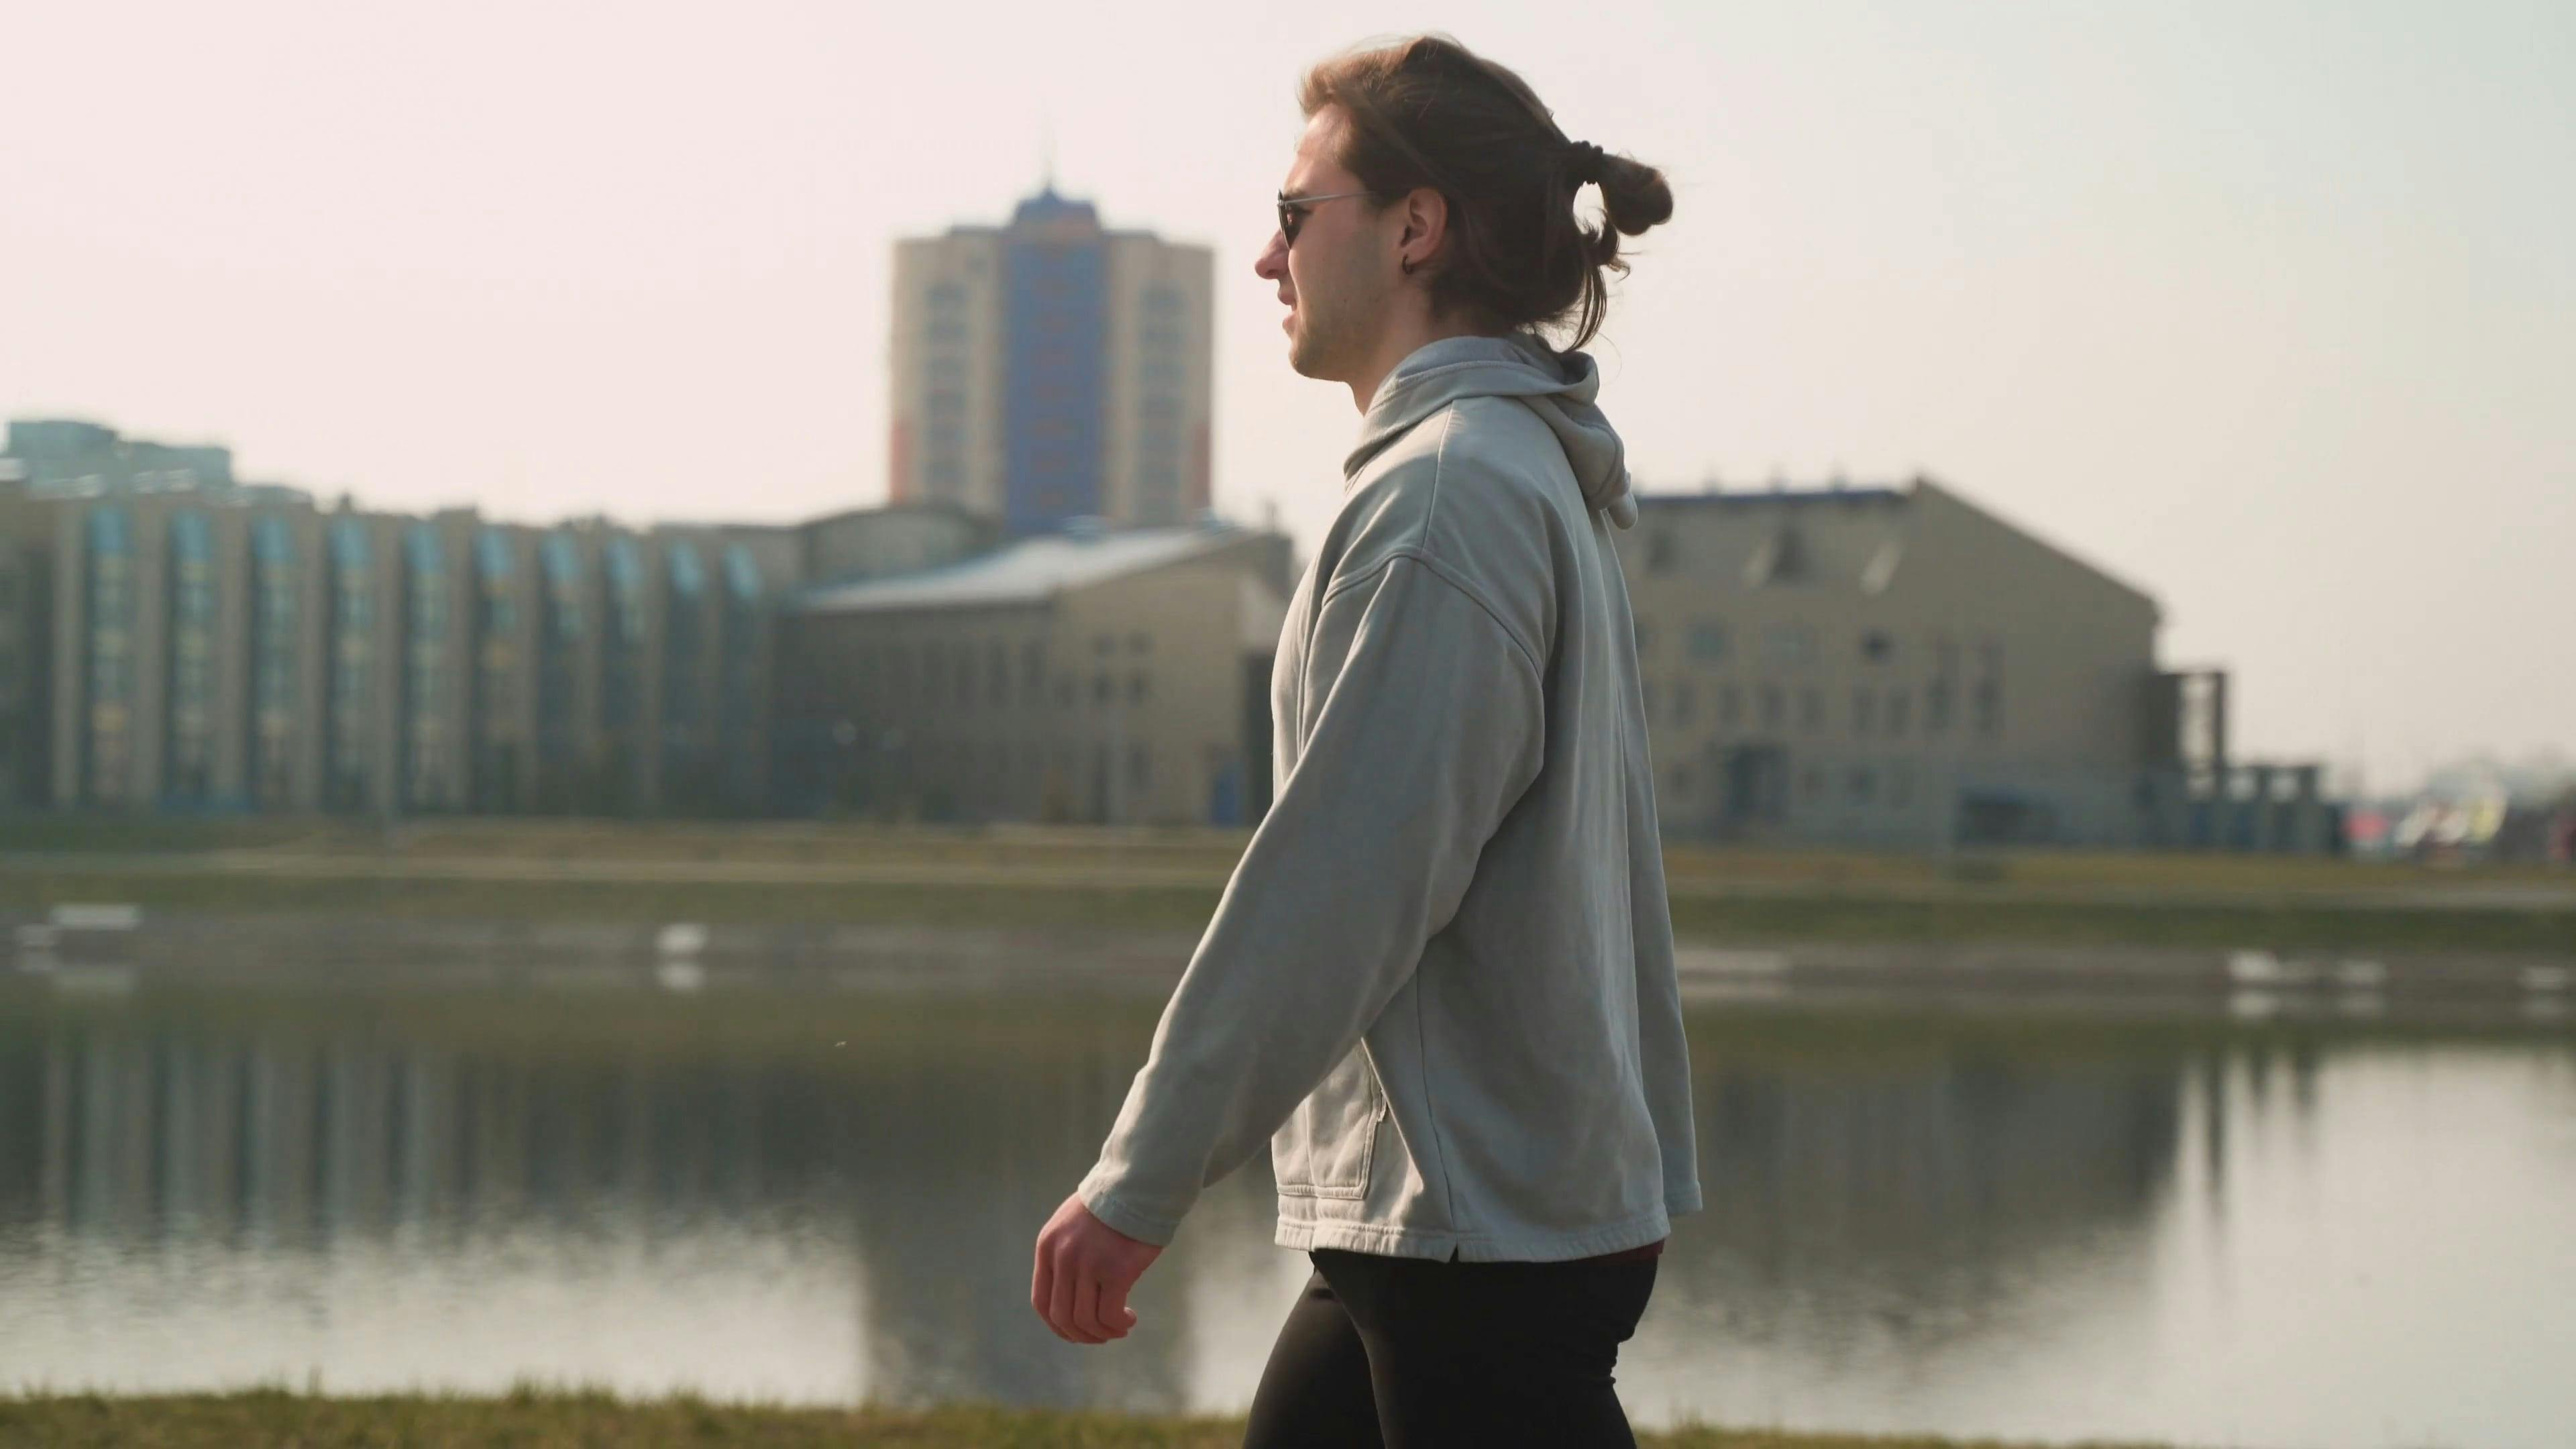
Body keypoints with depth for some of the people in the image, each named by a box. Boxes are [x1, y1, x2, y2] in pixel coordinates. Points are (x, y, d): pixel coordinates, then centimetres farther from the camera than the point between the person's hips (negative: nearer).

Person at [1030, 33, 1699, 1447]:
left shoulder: (1446, 495, -17)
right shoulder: (1549, 483, 16)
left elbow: (1341, 883, -22)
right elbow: (1620, 867, 19)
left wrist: (1139, 1182, -19)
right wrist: (1648, 1159, 23)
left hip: (1484, 1235, -10)